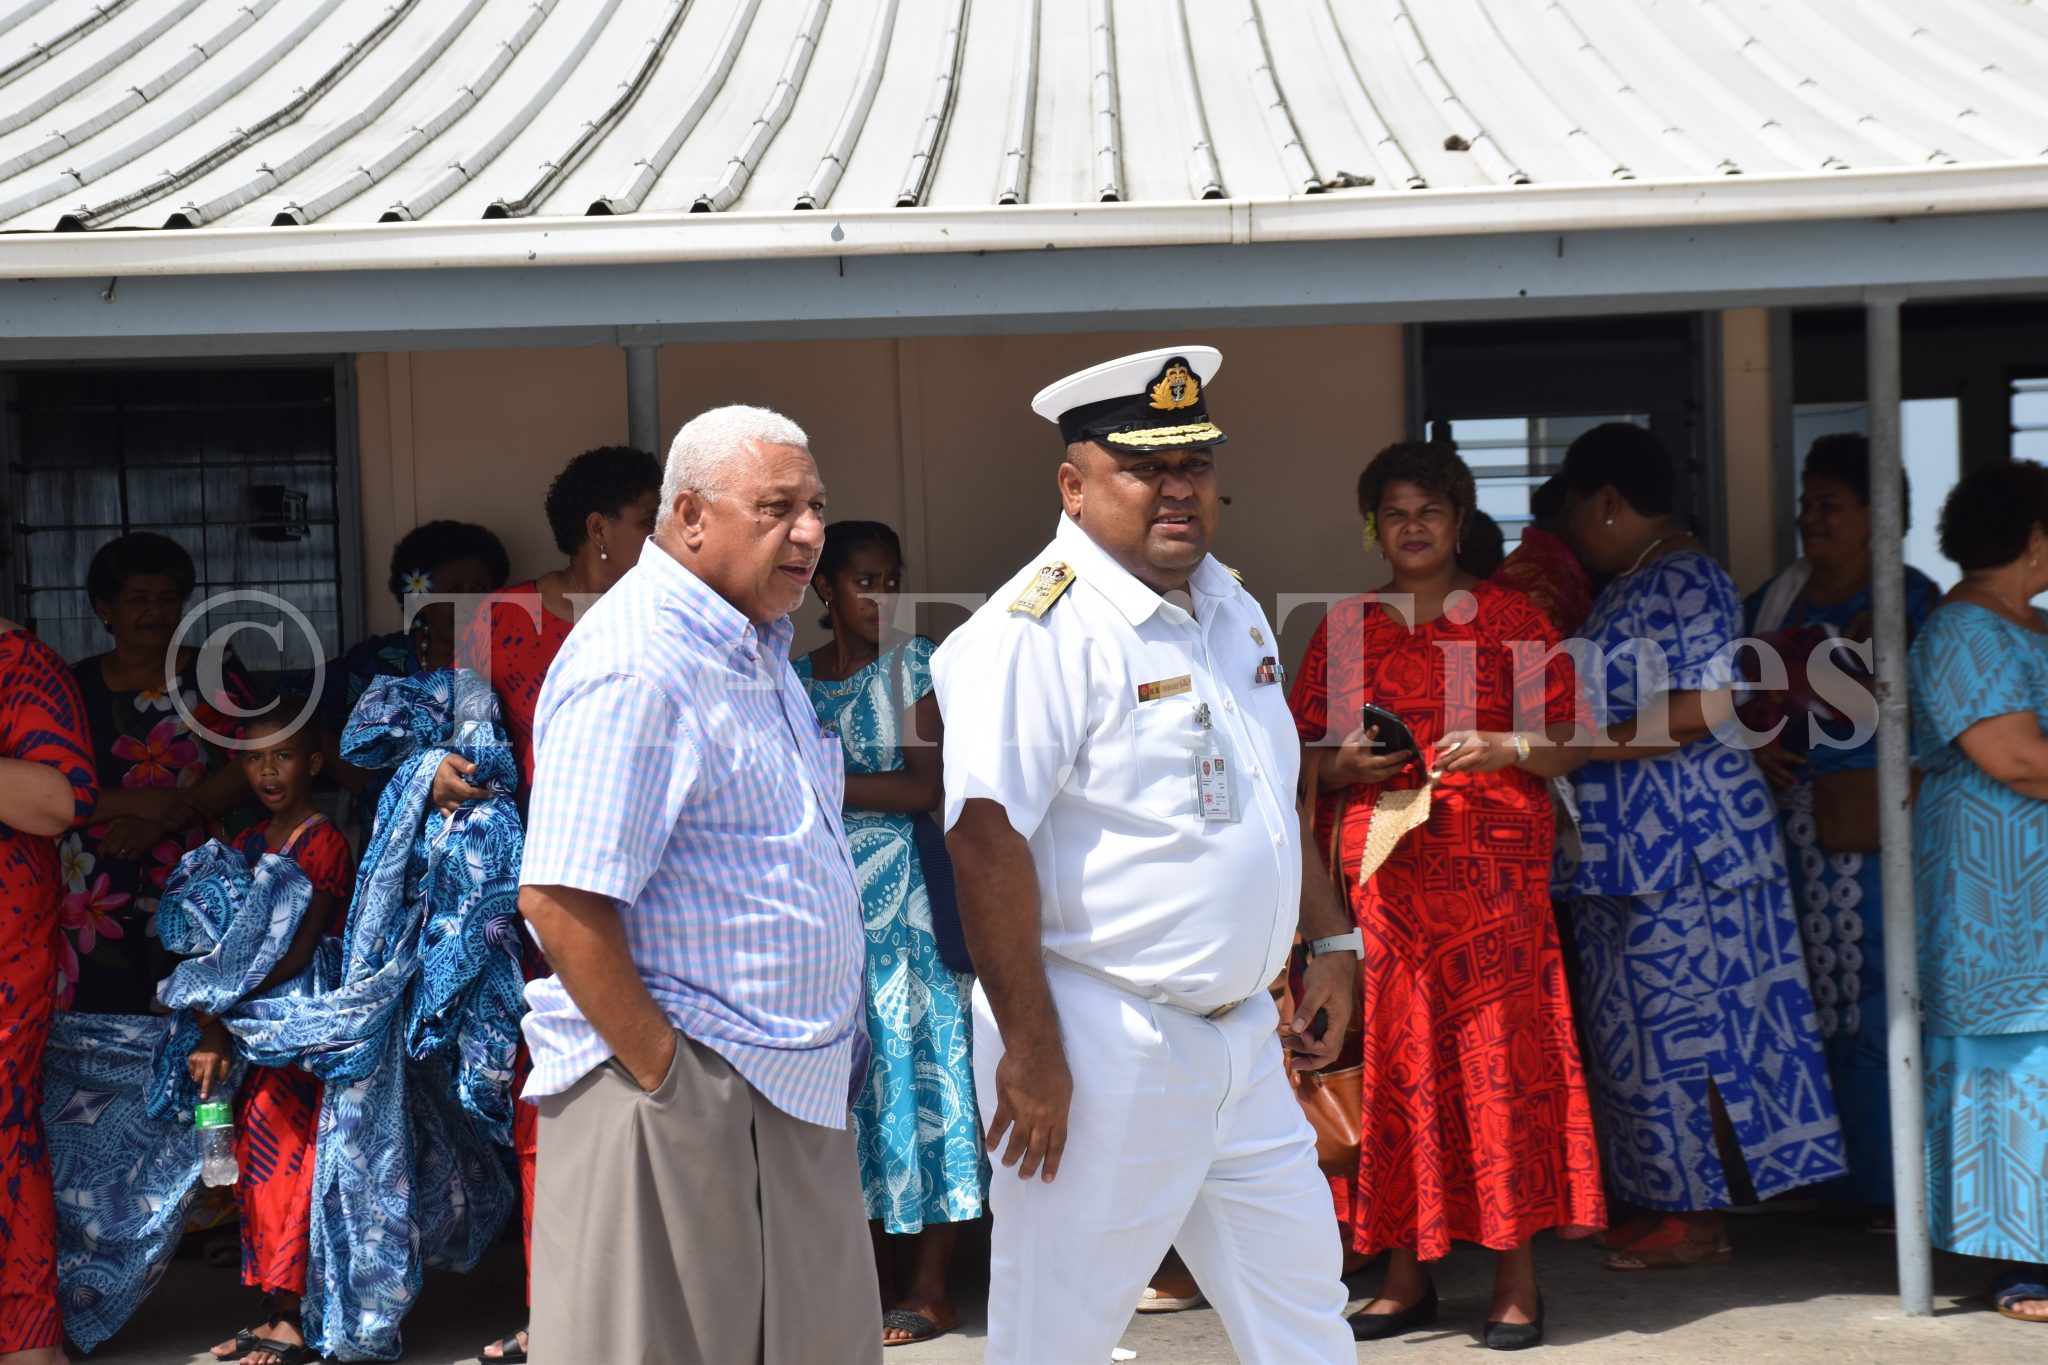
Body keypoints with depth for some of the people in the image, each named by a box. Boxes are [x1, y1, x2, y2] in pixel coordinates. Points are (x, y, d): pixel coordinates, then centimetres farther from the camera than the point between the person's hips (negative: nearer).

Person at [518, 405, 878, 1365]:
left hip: (789, 1093, 10)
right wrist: (660, 1074, -21)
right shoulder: (635, 665, -17)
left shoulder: (756, 646, 15)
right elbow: (558, 898, -23)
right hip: (683, 1096, -10)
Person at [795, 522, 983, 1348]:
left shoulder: (914, 666, 0)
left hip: (905, 899, -4)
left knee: (917, 1062, -5)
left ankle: (929, 1286, -2)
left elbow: (926, 788, -10)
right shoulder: (796, 678, 11)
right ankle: (875, 1271, 11)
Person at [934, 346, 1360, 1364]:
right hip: (1103, 1047, -8)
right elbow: (986, 836, -22)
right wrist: (1029, 1048, -23)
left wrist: (1331, 944, 20)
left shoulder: (1232, 610, 12)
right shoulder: (1038, 630, -16)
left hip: (1243, 1042, 8)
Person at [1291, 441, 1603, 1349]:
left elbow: (1565, 747, 5)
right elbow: (1305, 758, 15)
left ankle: (1517, 1282, -2)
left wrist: (1503, 749, -14)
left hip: (1491, 869, -2)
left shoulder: (1511, 620, 7)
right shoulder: (1343, 629, 14)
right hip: (1377, 871, 2)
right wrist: (1348, 765, -6)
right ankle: (1406, 1277, 8)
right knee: (1392, 1058, 0)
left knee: (1498, 1053, -7)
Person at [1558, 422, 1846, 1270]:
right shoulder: (1635, 586, 16)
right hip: (1635, 846, 10)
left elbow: (1708, 708, -23)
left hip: (1680, 843, -10)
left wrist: (1590, 740, -22)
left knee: (1680, 1025, -4)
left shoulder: (1682, 580, -14)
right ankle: (1665, 1204, 21)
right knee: (1651, 1024, 13)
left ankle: (1699, 1223, 3)